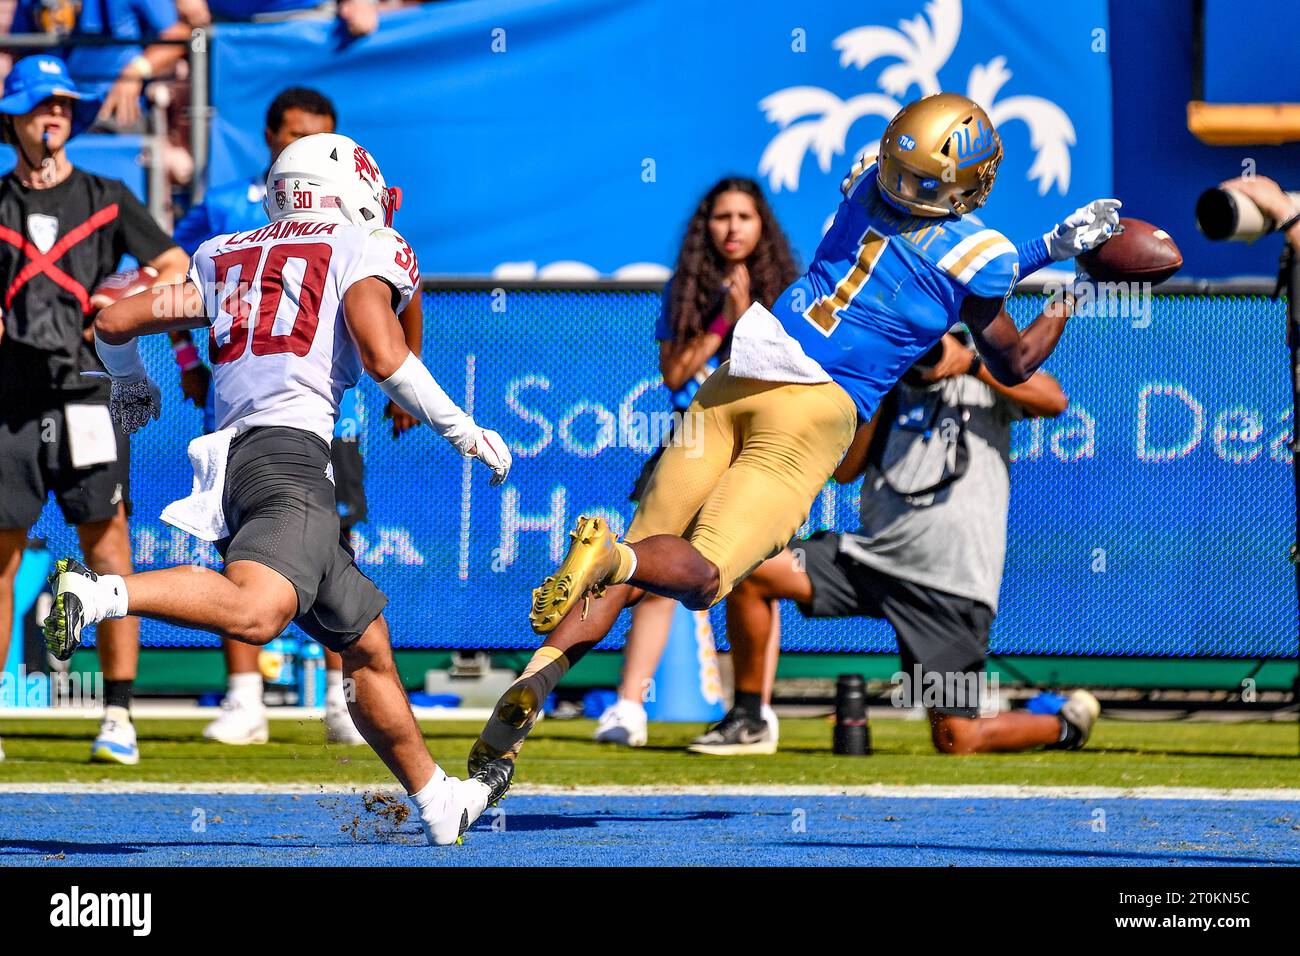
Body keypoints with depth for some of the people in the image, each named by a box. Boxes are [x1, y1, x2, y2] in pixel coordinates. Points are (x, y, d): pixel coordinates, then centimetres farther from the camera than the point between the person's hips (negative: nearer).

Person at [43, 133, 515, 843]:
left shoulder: (227, 259, 26)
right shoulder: (361, 247, 9)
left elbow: (113, 322, 28)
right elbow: (383, 356, -7)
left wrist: (131, 385, 49)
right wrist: (461, 430, 4)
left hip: (230, 456, 8)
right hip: (290, 446, -8)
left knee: (365, 642, 16)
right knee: (257, 610, -32)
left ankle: (440, 803, 21)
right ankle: (96, 593, -43)